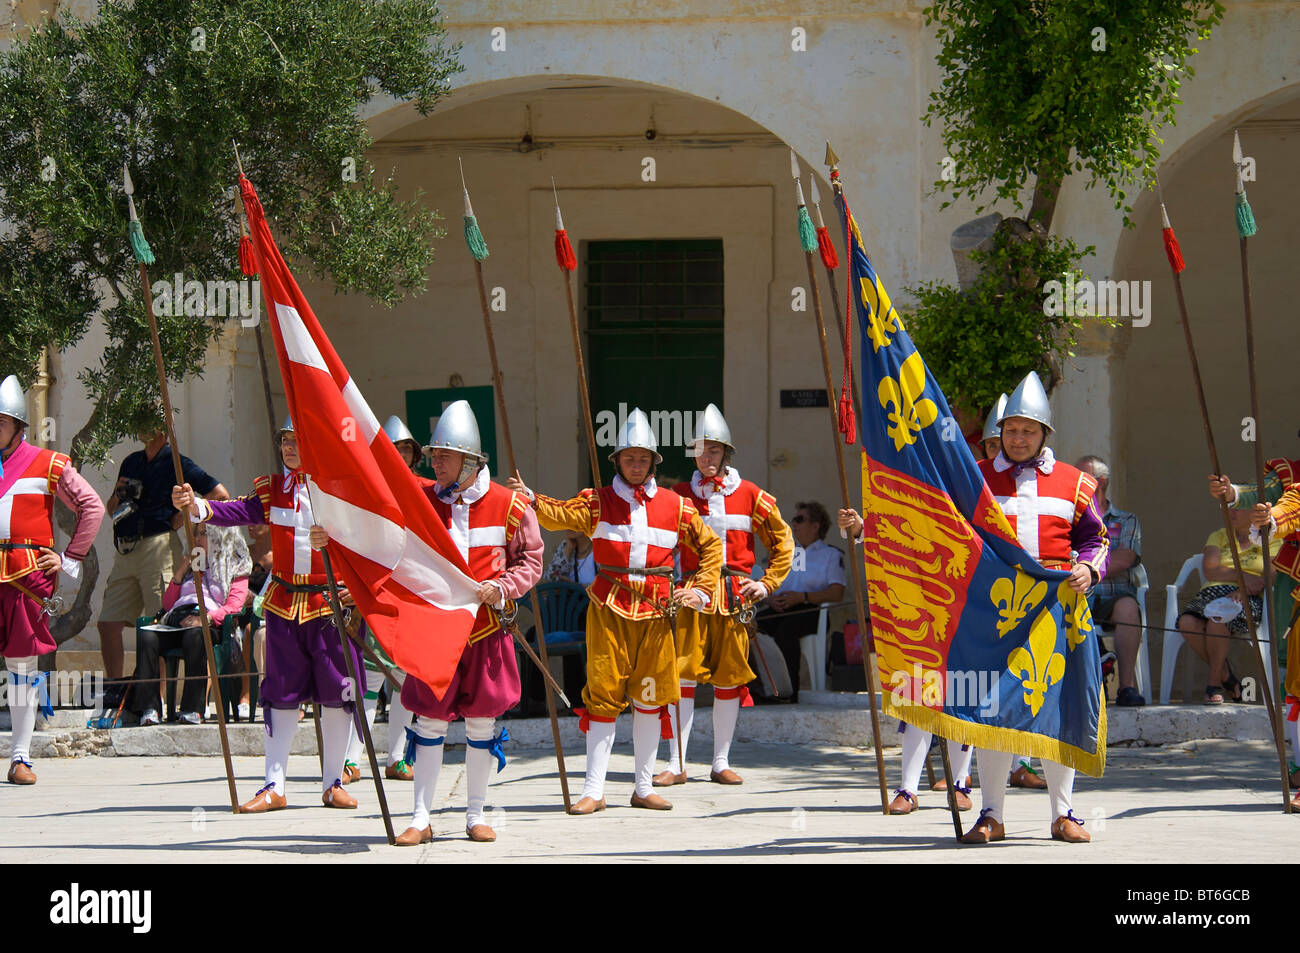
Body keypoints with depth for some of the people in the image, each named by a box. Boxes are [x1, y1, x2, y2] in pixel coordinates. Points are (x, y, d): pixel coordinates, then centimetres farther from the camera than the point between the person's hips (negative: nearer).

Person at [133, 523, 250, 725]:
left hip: (209, 625, -4)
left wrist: (206, 618, -16)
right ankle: (149, 709, -37)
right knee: (146, 636, -30)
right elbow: (167, 604, 29)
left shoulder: (235, 568, 20)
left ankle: (193, 709, -42)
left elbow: (234, 606, 2)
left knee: (195, 636, -41)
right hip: (177, 621, 4)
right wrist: (180, 572, 17)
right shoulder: (191, 566, 35)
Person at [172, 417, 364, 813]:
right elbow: (240, 512, -12)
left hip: (331, 602, -2)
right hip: (283, 602, 2)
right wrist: (197, 506, -28)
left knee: (335, 692, 3)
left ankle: (333, 783, 15)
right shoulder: (271, 489, 4)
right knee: (283, 692, 5)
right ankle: (274, 786, 8)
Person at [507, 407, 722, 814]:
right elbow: (560, 515, -15)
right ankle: (594, 789, 0)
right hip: (609, 609, -2)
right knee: (603, 696, -4)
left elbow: (711, 546, 17)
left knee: (650, 697, 6)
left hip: (656, 612, 2)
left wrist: (700, 590, 5)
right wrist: (532, 499, -34)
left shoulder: (675, 506, 8)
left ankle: (644, 788, 17)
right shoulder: (599, 502, 2)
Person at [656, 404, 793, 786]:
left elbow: (783, 540, 11)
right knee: (683, 676, -7)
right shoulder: (680, 495, 5)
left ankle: (721, 763, 14)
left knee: (729, 678, 4)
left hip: (735, 596, 1)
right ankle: (677, 764, -3)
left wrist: (769, 582, 2)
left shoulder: (749, 495, 4)